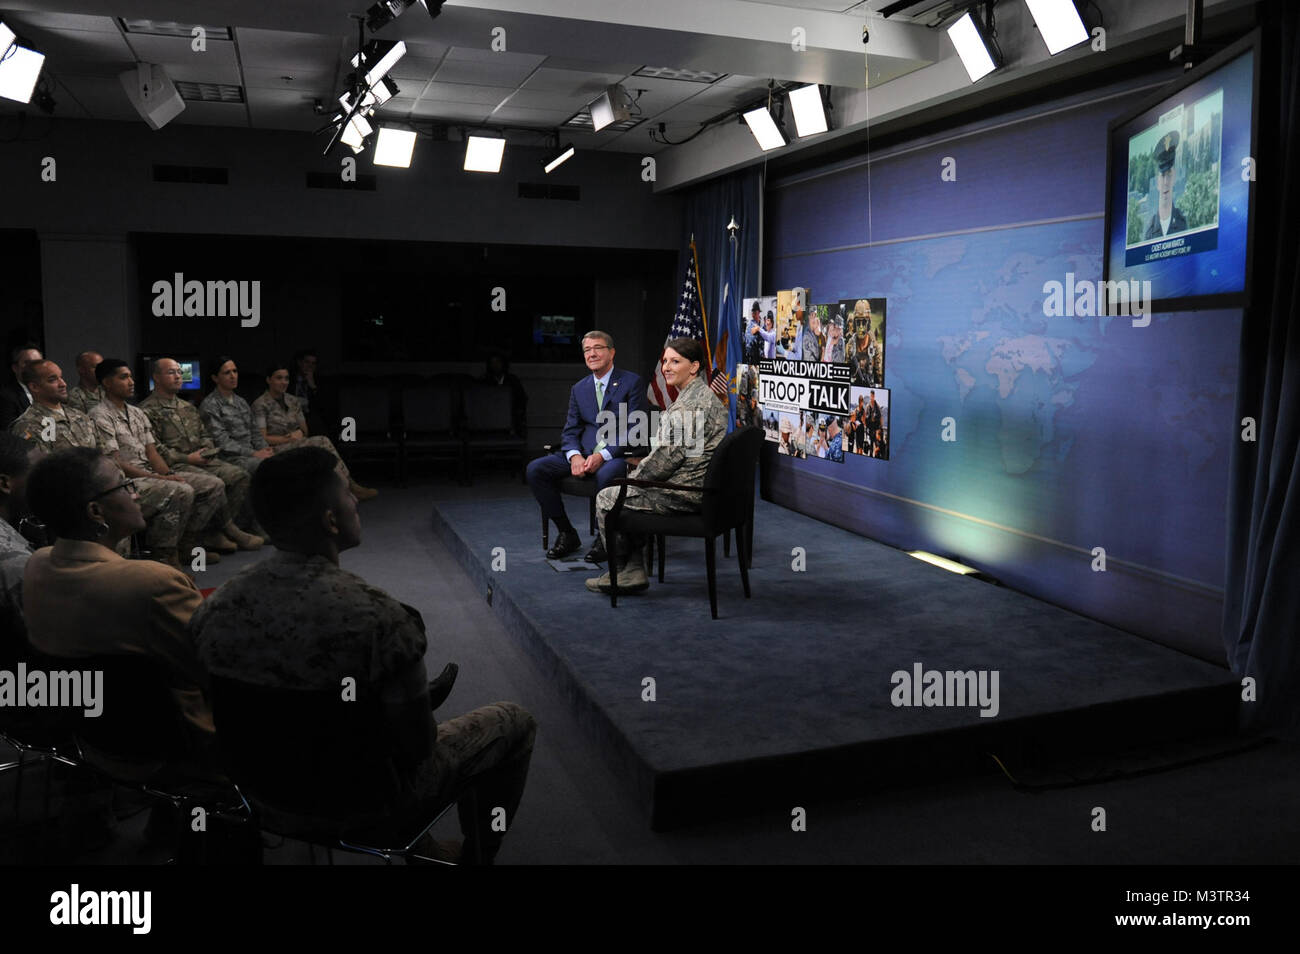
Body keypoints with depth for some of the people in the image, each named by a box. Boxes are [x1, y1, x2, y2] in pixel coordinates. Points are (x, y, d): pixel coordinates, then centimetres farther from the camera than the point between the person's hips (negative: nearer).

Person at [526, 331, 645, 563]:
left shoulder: (632, 382, 0)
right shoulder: (579, 389, 16)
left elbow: (634, 429, -8)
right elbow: (570, 430, 11)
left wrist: (602, 455, -21)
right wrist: (575, 456, -13)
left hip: (618, 454, -5)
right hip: (584, 454, 5)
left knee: (606, 474, -40)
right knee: (535, 469, -15)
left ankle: (604, 538, -16)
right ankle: (566, 533, -3)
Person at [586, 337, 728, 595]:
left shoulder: (690, 403, -18)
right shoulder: (702, 394, 15)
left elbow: (670, 455, -21)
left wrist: (632, 479, -6)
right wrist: (636, 476, 15)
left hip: (683, 493, -10)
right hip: (698, 487, 10)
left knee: (606, 498, 5)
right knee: (628, 493, 24)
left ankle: (619, 572, 19)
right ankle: (633, 571, 19)